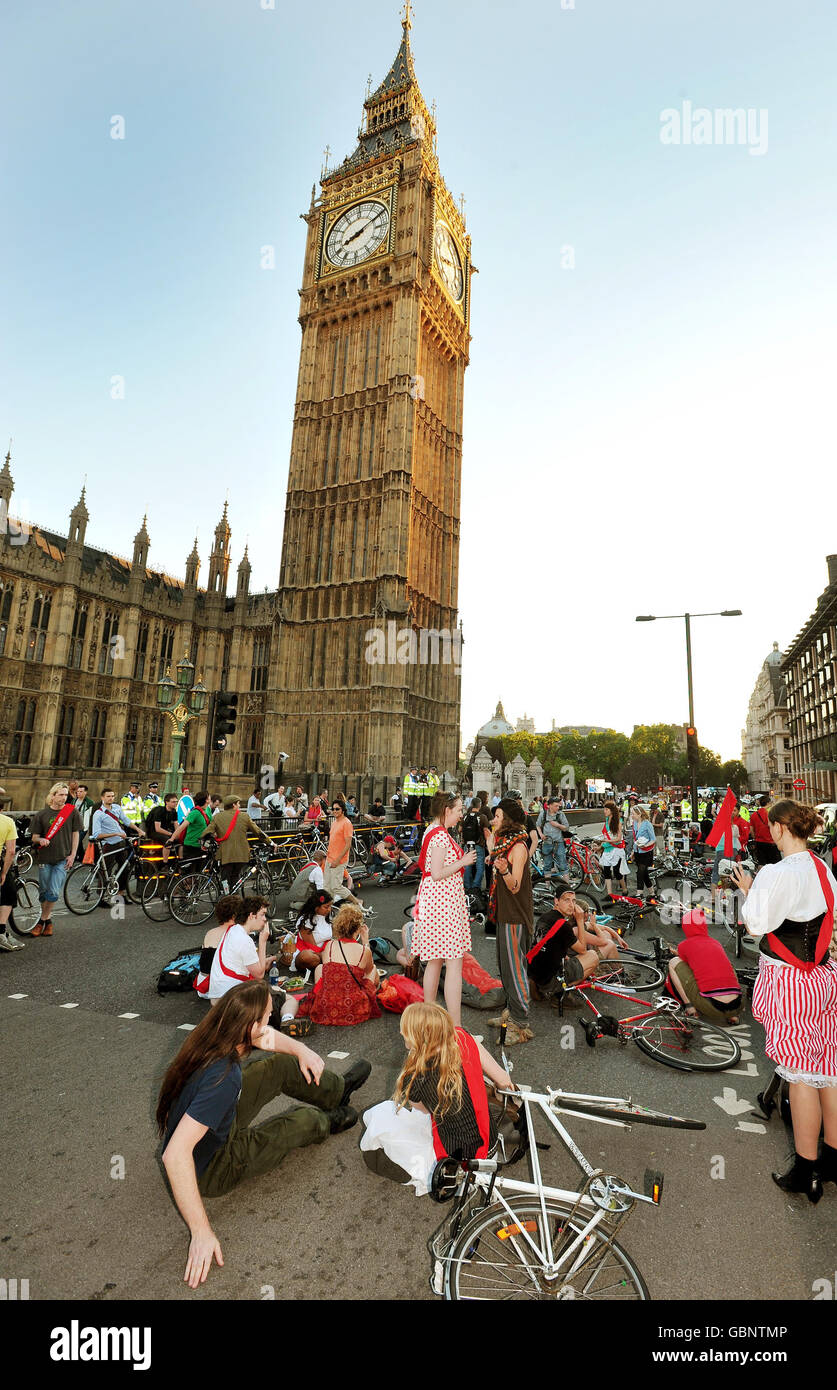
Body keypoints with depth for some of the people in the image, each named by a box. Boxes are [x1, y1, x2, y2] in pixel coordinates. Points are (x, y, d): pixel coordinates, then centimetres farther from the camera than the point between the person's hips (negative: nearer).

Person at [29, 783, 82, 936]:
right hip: (44, 858, 2)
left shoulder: (72, 812, 1)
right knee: (43, 892, 9)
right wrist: (40, 840, -19)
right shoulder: (41, 814, 3)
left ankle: (42, 921, 9)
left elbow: (75, 834, 5)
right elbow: (34, 836, 5)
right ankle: (48, 921, 25)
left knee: (54, 893, -8)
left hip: (62, 859, -1)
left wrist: (72, 855, -1)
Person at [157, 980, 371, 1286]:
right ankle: (328, 1121, 43)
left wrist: (301, 1050, -8)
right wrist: (201, 1233, -37)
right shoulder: (223, 1079, -44)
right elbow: (175, 1155, -45)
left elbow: (266, 1039, 3)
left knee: (280, 1064, 6)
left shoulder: (212, 1036, -18)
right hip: (210, 1172, -7)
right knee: (304, 1120, 4)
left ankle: (339, 1090, 34)